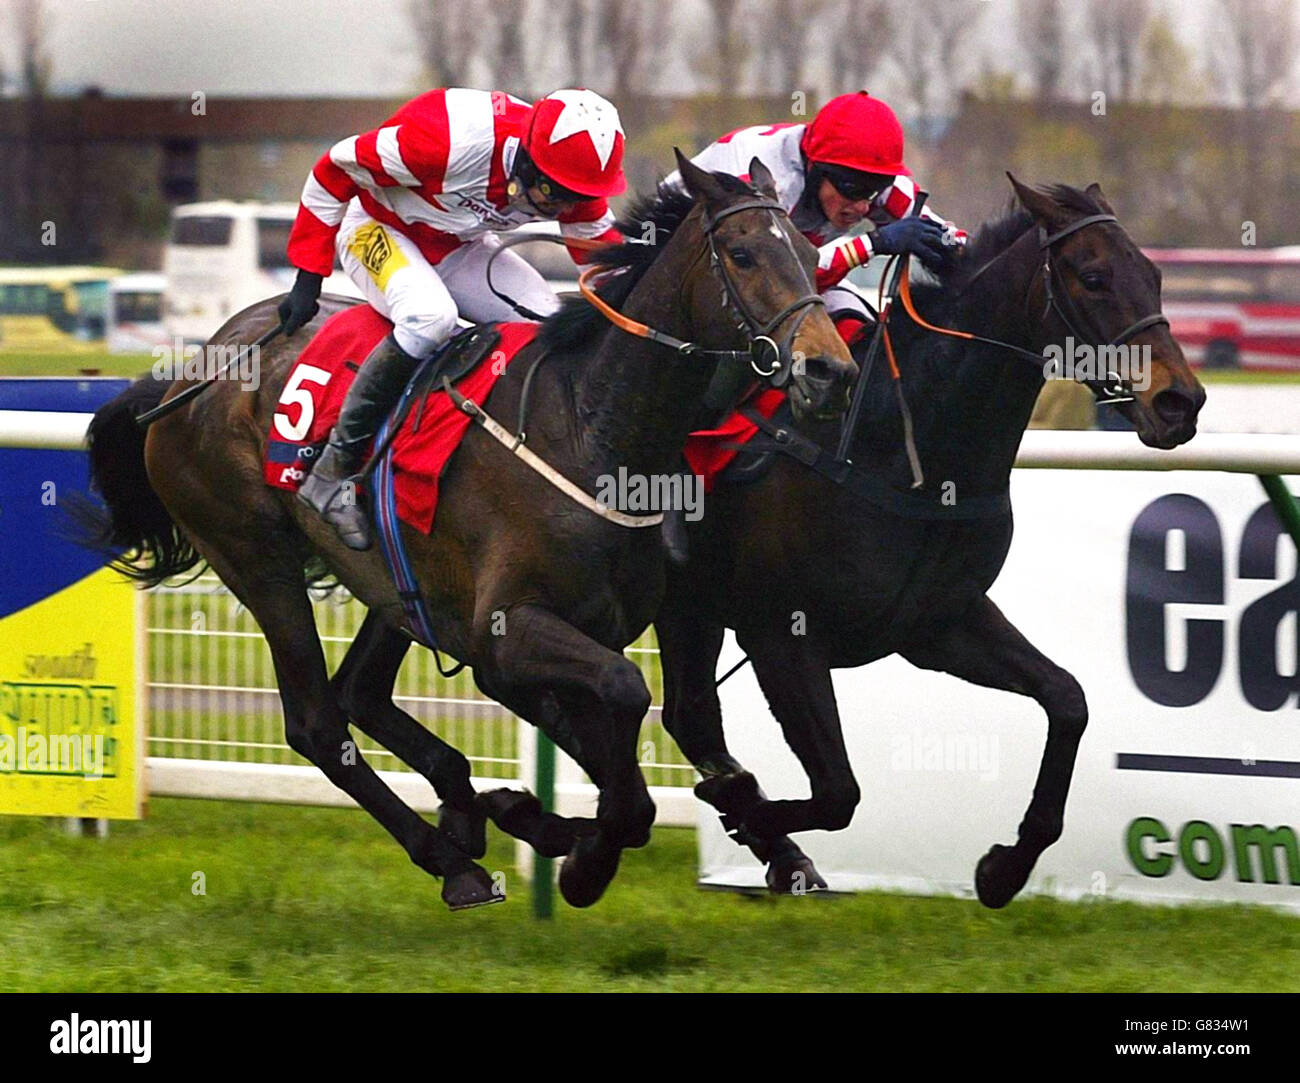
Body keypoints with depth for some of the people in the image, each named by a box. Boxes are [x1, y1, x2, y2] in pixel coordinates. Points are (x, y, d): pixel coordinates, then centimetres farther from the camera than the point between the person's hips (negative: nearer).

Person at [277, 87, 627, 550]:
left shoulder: (572, 180, -18)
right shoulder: (451, 138, -37)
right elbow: (336, 169, -24)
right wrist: (308, 279, -19)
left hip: (459, 249, 7)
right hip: (378, 229, -7)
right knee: (430, 317, -35)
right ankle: (332, 472, -27)